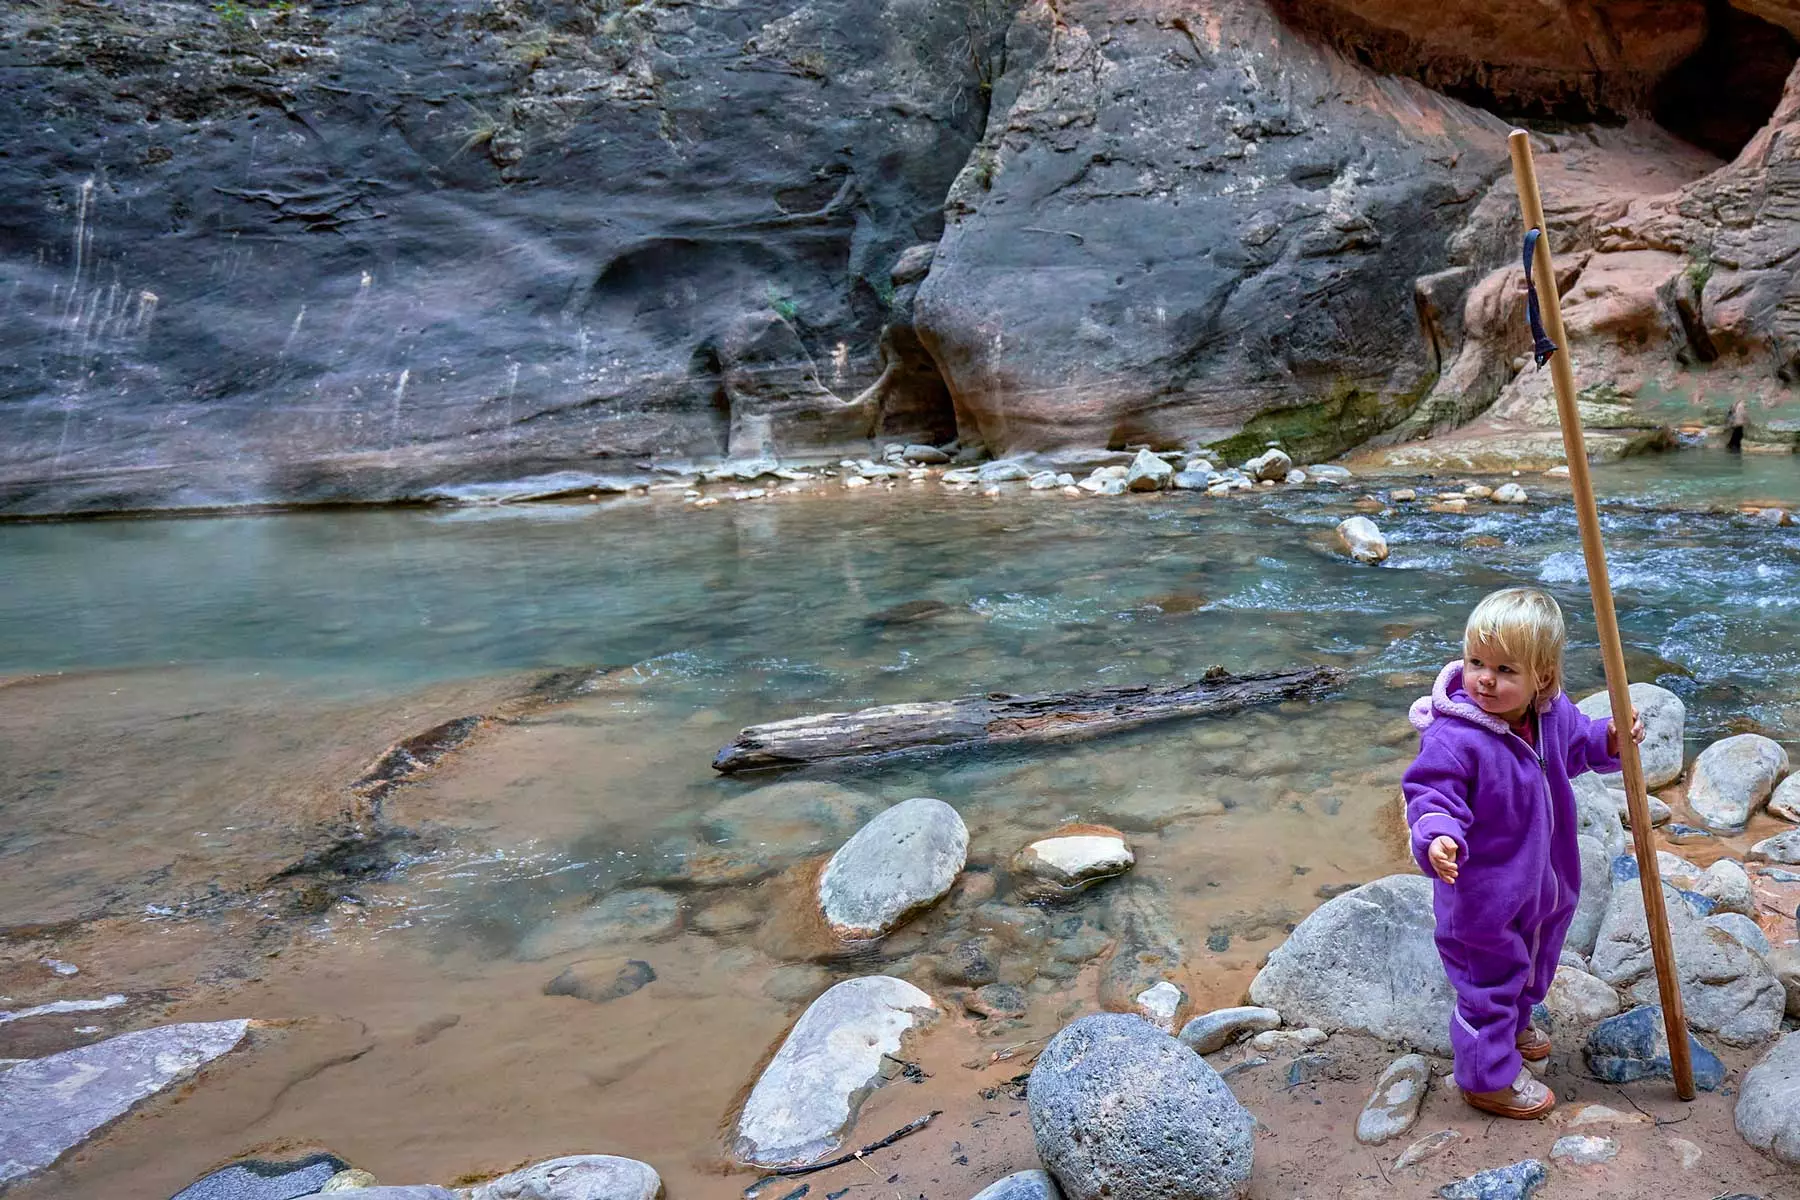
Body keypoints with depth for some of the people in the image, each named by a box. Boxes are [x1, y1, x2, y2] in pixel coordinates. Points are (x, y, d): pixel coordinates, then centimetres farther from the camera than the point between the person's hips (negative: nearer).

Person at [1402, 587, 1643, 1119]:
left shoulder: (1554, 713, -9)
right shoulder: (1452, 737, -33)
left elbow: (1577, 745, 13)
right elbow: (1429, 796, -30)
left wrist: (1611, 740, -6)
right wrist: (1437, 838, -49)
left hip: (1545, 882, 8)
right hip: (1482, 893, -8)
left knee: (1533, 961, 31)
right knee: (1488, 980, 8)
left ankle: (1514, 1025, 59)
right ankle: (1489, 1077, 30)